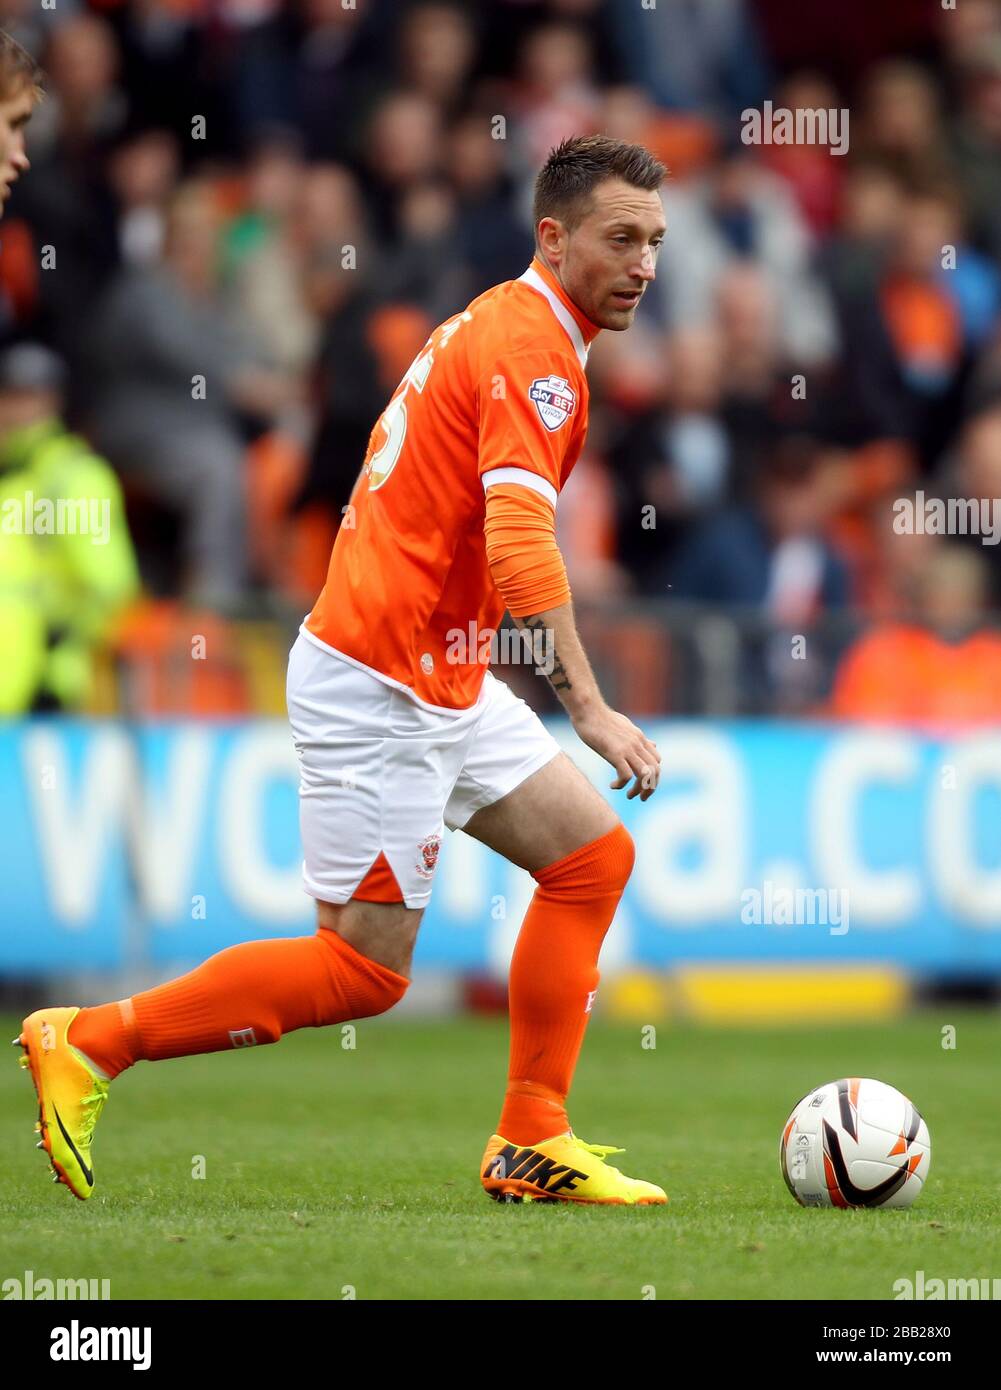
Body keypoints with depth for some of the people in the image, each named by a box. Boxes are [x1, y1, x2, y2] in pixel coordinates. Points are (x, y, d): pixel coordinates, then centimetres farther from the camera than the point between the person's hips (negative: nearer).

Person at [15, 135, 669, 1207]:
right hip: (377, 686, -10)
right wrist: (589, 706, -30)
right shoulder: (531, 345, -17)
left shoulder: (499, 327, 15)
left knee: (592, 853, 8)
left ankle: (532, 1144, 10)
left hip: (444, 684, 10)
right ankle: (88, 1042, 2)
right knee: (366, 968, -6)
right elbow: (519, 541, -28)